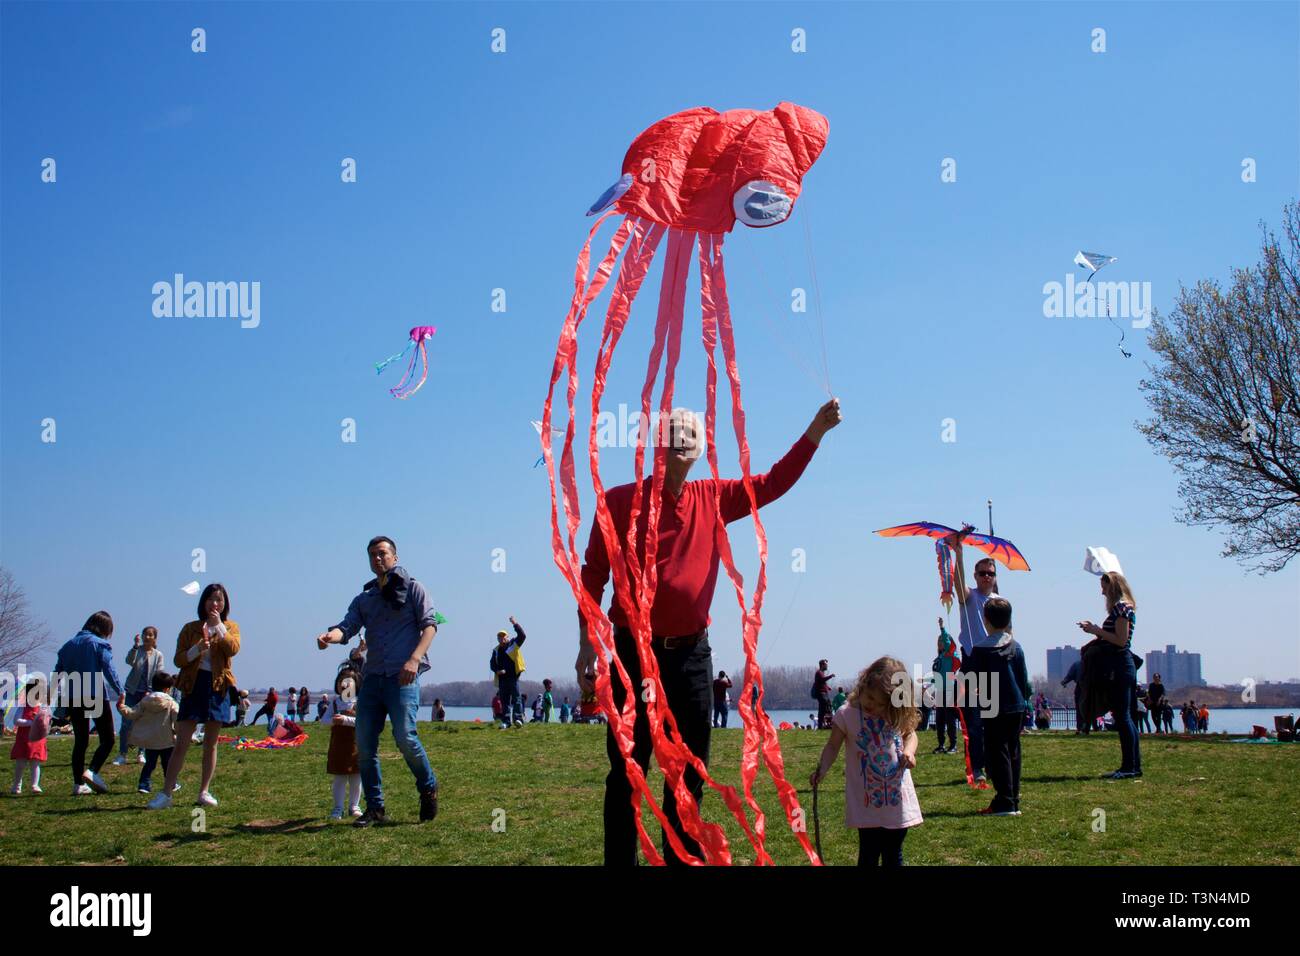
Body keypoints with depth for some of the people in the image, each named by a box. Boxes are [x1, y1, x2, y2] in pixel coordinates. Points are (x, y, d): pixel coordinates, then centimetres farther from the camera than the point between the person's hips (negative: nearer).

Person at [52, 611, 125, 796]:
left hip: (72, 699, 6)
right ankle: (92, 772, -18)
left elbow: (57, 674, 12)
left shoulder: (68, 645, 14)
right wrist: (120, 691, -4)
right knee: (108, 739, 2)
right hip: (95, 697, -6)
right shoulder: (100, 644, -3)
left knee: (80, 741, 13)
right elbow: (109, 669, -11)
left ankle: (79, 784, 8)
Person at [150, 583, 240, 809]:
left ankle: (204, 792, 13)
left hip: (218, 687, 1)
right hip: (194, 686, -1)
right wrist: (197, 649, -17)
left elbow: (233, 648, -13)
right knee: (182, 743, -5)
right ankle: (165, 794, -4)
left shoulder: (230, 627, 8)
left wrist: (218, 625, -15)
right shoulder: (191, 628, 7)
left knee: (211, 743, 6)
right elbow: (178, 659, 0)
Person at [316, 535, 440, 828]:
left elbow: (429, 624, -2)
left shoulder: (412, 588, 8)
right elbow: (348, 626, 5)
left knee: (405, 736, -17)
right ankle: (375, 808, 11)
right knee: (364, 743, 1)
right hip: (372, 677, 5)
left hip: (403, 676, -5)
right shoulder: (364, 598, 21)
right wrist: (331, 635, -20)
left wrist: (415, 658, -18)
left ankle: (429, 789, 7)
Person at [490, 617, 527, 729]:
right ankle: (506, 721, 9)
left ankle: (518, 718, -14)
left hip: (513, 677, -4)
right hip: (502, 678, 4)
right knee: (504, 700, 6)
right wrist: (497, 670, -6)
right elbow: (492, 663, 14)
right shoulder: (496, 650, 14)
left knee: (516, 698, -10)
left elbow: (522, 636, -10)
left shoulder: (513, 644, 3)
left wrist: (515, 624, -17)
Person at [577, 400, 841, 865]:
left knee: (689, 772, 10)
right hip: (635, 651, -4)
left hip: (692, 653, 4)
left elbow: (774, 483, 9)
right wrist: (587, 641, -8)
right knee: (626, 770, 2)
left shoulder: (714, 499, 6)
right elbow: (593, 573, -2)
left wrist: (815, 431, 0)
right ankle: (619, 860, 11)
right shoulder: (620, 501, -4)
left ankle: (684, 859, 21)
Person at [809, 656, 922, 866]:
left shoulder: (898, 715, 0)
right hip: (867, 802, -3)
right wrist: (822, 769, -20)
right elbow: (833, 746, -3)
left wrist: (909, 752, -7)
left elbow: (910, 733, 14)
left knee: (893, 856, 12)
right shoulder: (846, 715, -9)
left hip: (897, 799, 3)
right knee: (869, 855, -3)